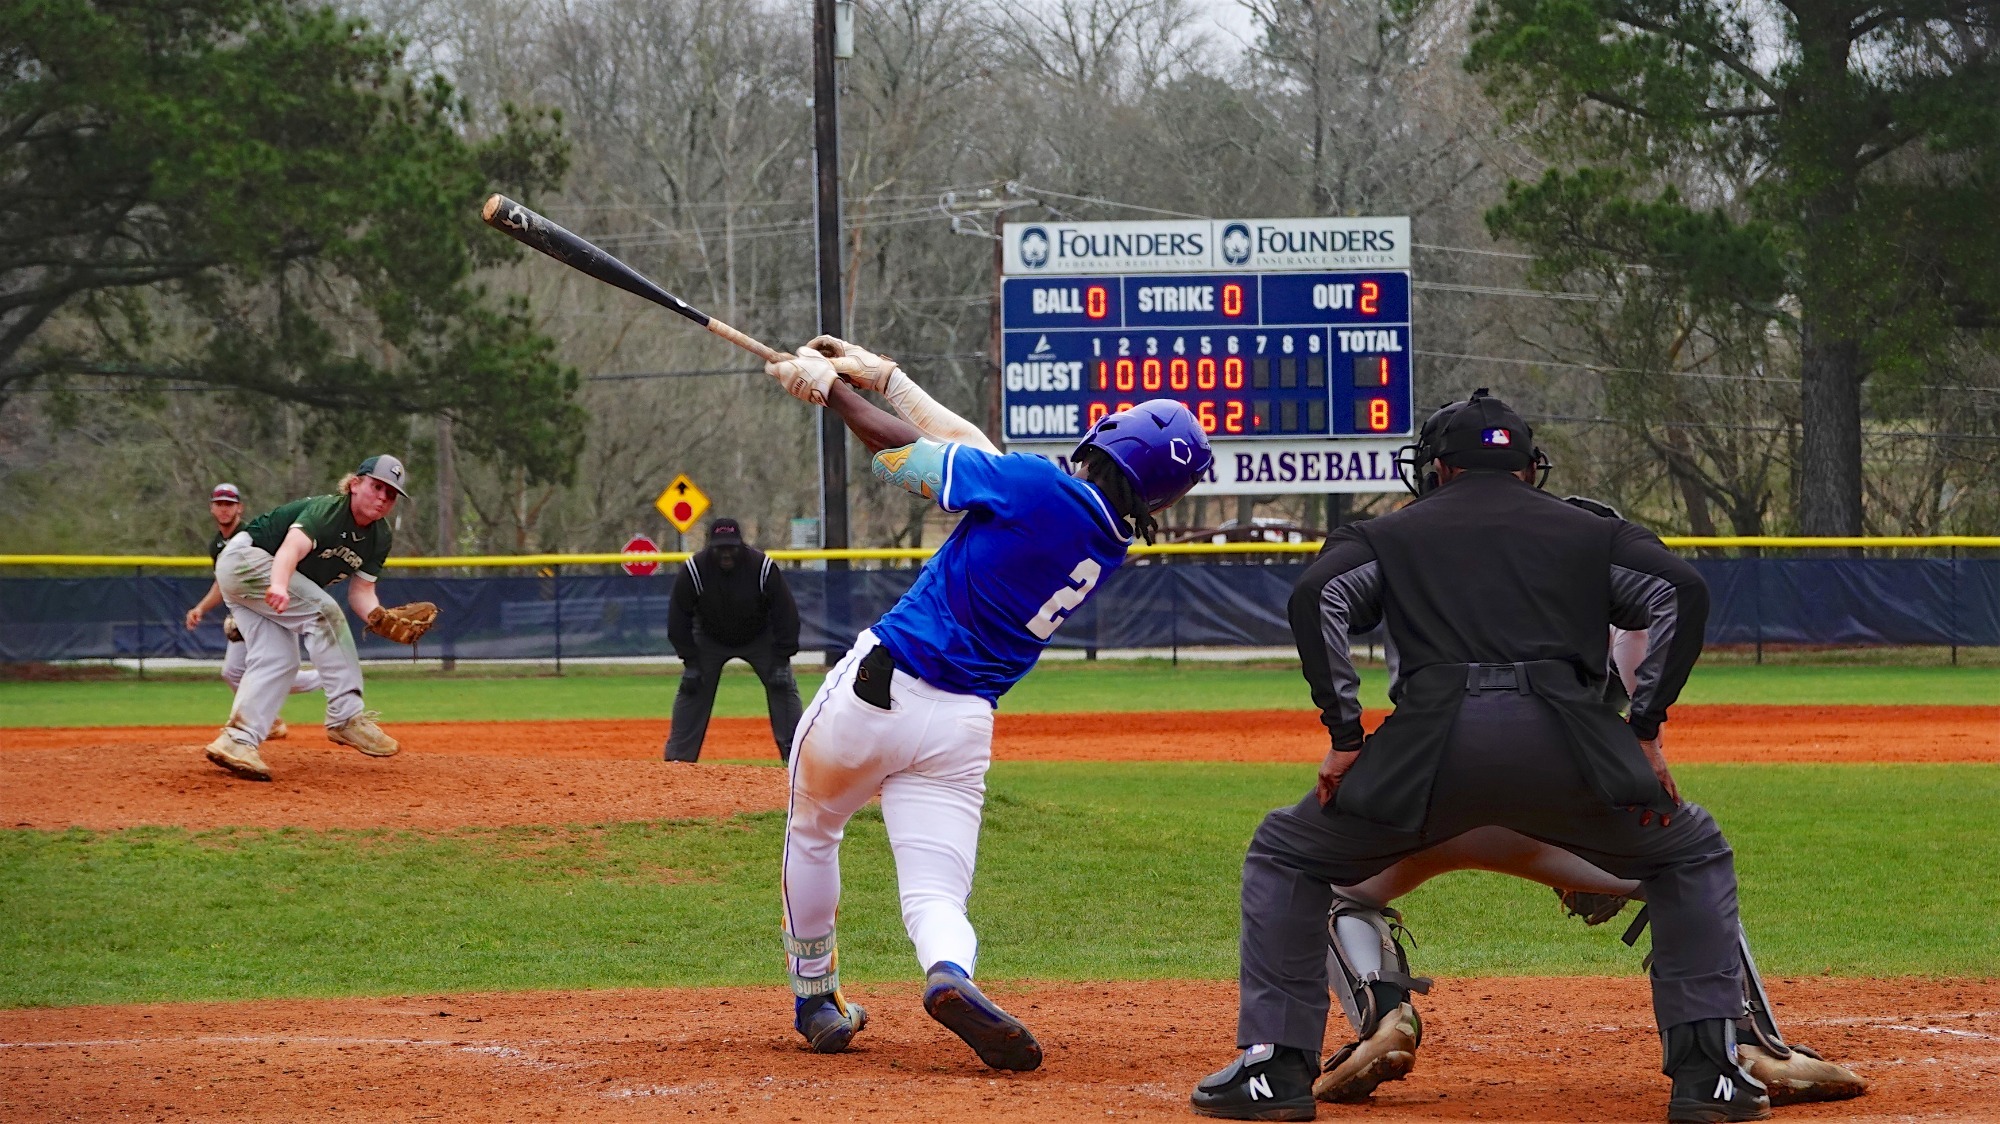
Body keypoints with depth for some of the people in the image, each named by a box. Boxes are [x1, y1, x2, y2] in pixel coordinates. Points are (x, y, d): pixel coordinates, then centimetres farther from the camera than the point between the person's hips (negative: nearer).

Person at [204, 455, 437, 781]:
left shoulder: (379, 537, 0)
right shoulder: (327, 510, -25)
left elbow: (361, 591, -1)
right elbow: (292, 548, -42)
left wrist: (380, 617, -23)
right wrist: (279, 587, -61)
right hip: (246, 557, -10)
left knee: (279, 660, -3)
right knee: (322, 611, -20)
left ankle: (237, 741, -10)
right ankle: (346, 718, -19)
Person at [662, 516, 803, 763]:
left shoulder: (764, 568, -28)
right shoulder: (694, 570, -26)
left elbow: (786, 615, -19)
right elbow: (678, 618, -15)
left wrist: (781, 661, -22)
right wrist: (690, 662, -18)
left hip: (760, 638, -1)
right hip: (710, 639, 1)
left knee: (783, 687, -11)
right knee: (692, 689, -8)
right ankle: (677, 757, -2)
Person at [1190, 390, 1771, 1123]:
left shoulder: (1391, 533, 26)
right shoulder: (1588, 533, 28)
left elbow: (1318, 597, 6)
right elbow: (1679, 593, 11)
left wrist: (1345, 738, 7)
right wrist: (1644, 733, 12)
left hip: (1432, 740, -1)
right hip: (1566, 742, 1)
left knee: (1286, 855, 23)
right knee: (1692, 854, 26)